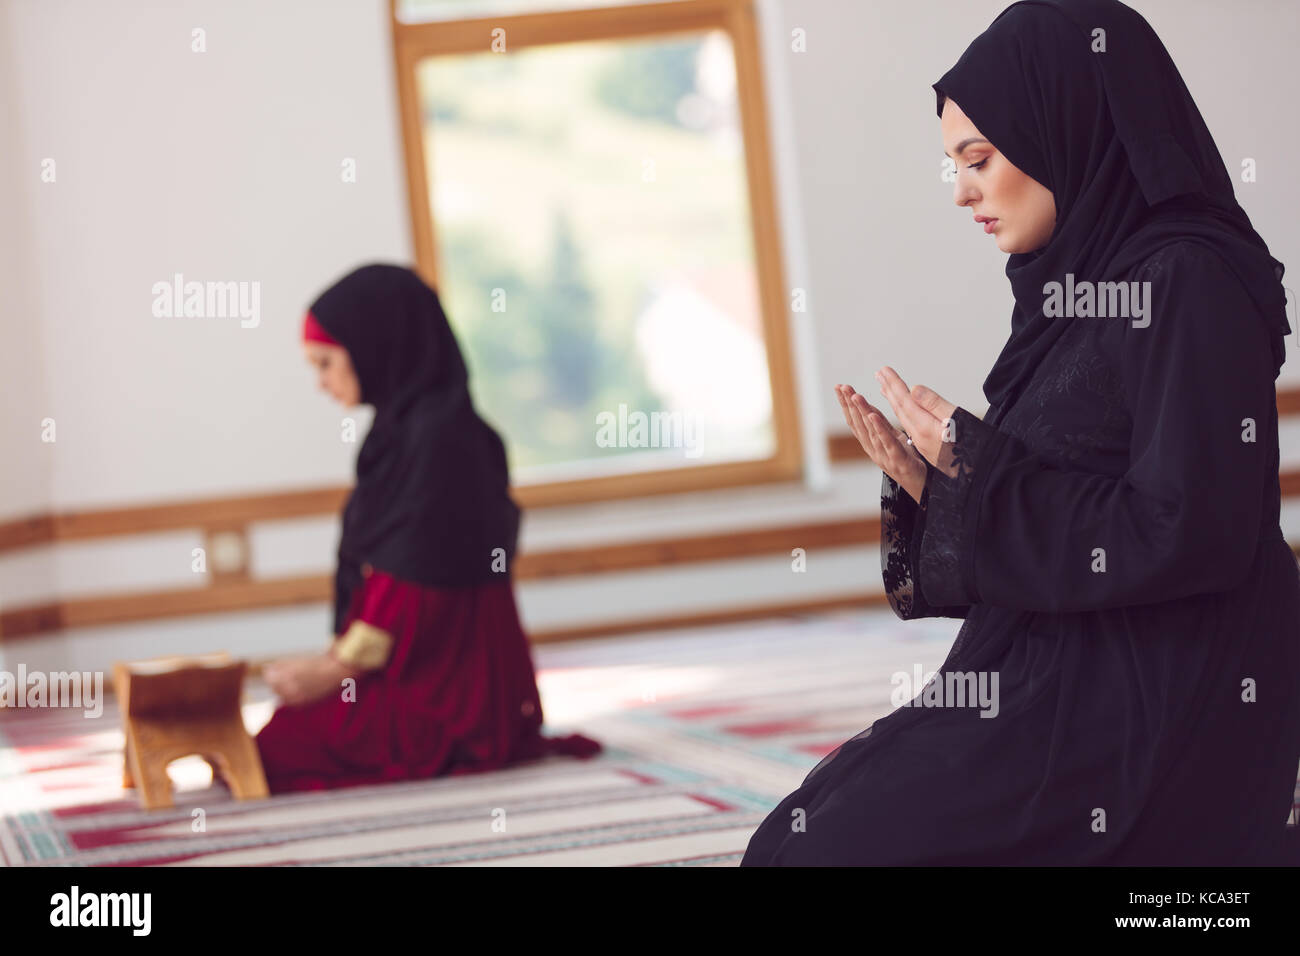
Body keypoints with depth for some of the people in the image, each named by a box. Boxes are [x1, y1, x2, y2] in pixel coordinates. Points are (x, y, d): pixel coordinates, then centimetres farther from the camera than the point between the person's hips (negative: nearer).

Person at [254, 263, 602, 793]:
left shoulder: (437, 436, -16)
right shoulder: (404, 426, 13)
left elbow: (415, 575, -18)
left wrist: (338, 668, -13)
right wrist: (337, 662, 9)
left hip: (447, 677, -10)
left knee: (279, 747, -18)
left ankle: (452, 746, -5)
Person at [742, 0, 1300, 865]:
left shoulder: (1187, 283, -15)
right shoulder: (1077, 282, 13)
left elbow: (1187, 535, -22)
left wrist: (976, 467, -13)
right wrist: (933, 482, 0)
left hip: (1154, 712, -9)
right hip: (1058, 681, 9)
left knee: (822, 844, -10)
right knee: (821, 823, 4)